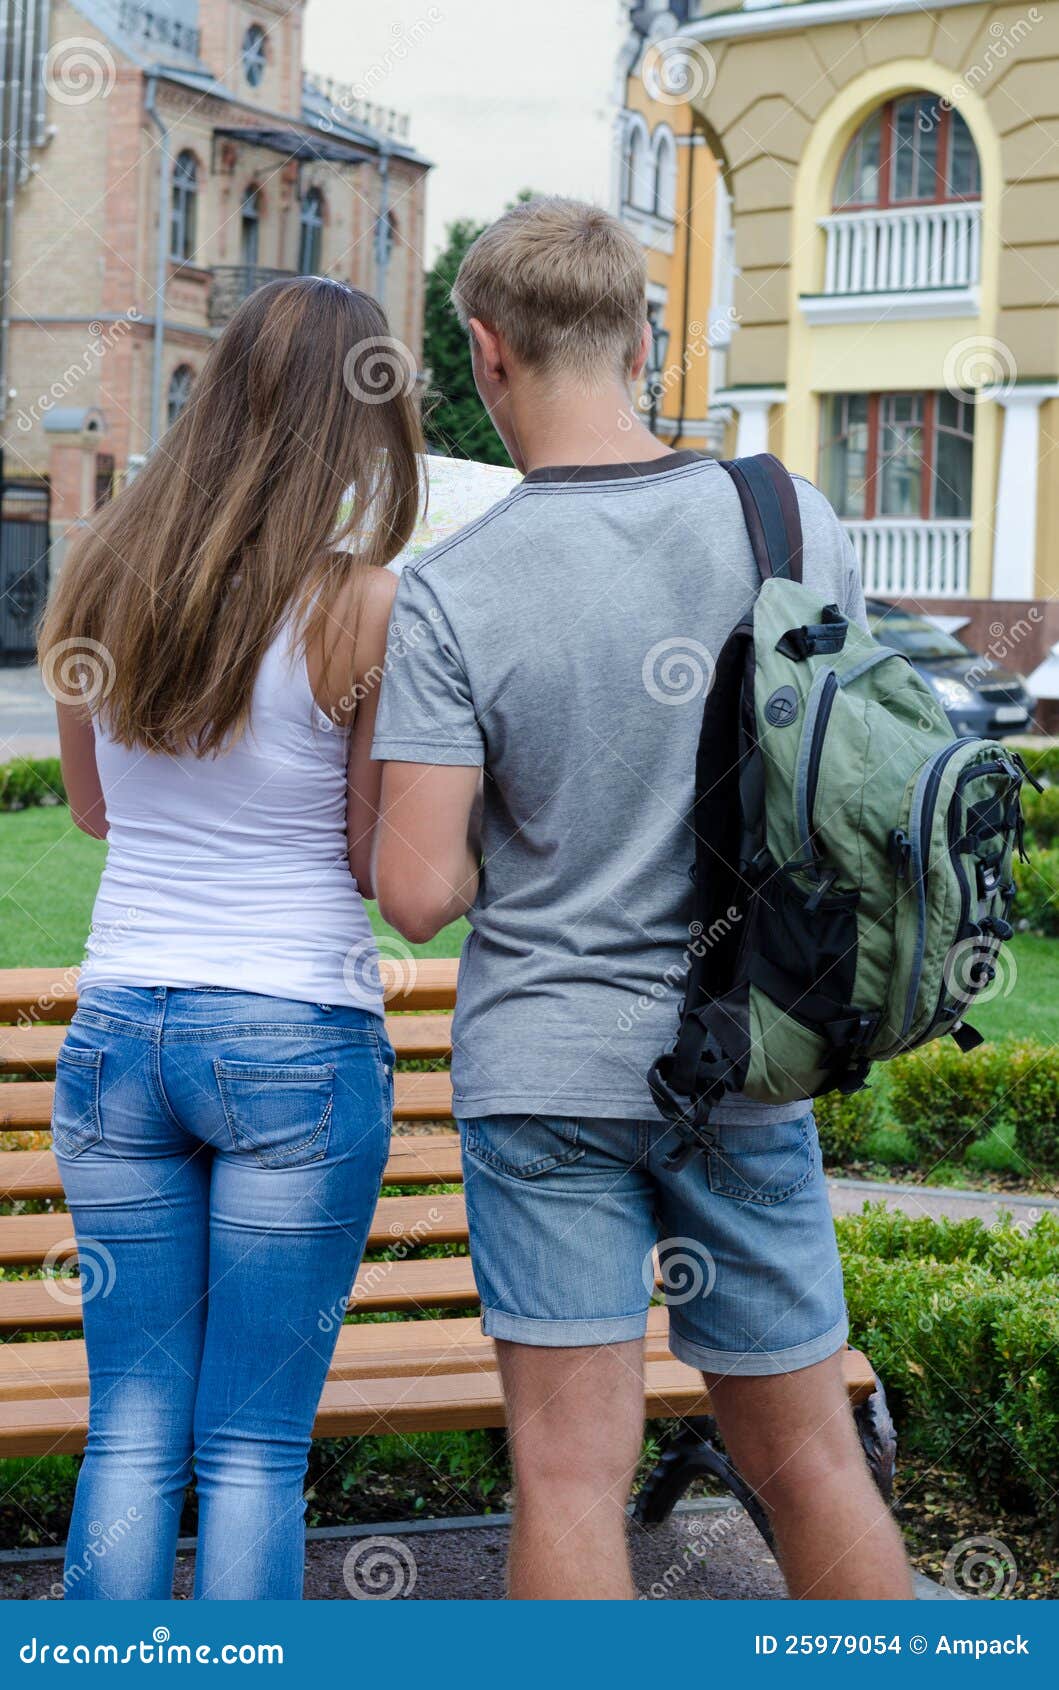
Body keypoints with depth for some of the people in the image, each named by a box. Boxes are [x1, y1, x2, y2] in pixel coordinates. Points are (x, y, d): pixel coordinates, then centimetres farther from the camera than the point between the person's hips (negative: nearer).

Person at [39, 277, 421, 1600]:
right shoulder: (363, 607, -12)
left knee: (131, 1432, 12)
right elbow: (386, 866, -6)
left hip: (117, 1029, 4)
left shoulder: (100, 578, 3)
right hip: (297, 1043, -4)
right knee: (253, 1450, 6)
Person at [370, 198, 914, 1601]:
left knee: (572, 1474, 5)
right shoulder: (799, 526, -3)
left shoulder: (453, 592, -13)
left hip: (545, 1069, -3)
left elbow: (417, 893, -14)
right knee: (808, 1461, 15)